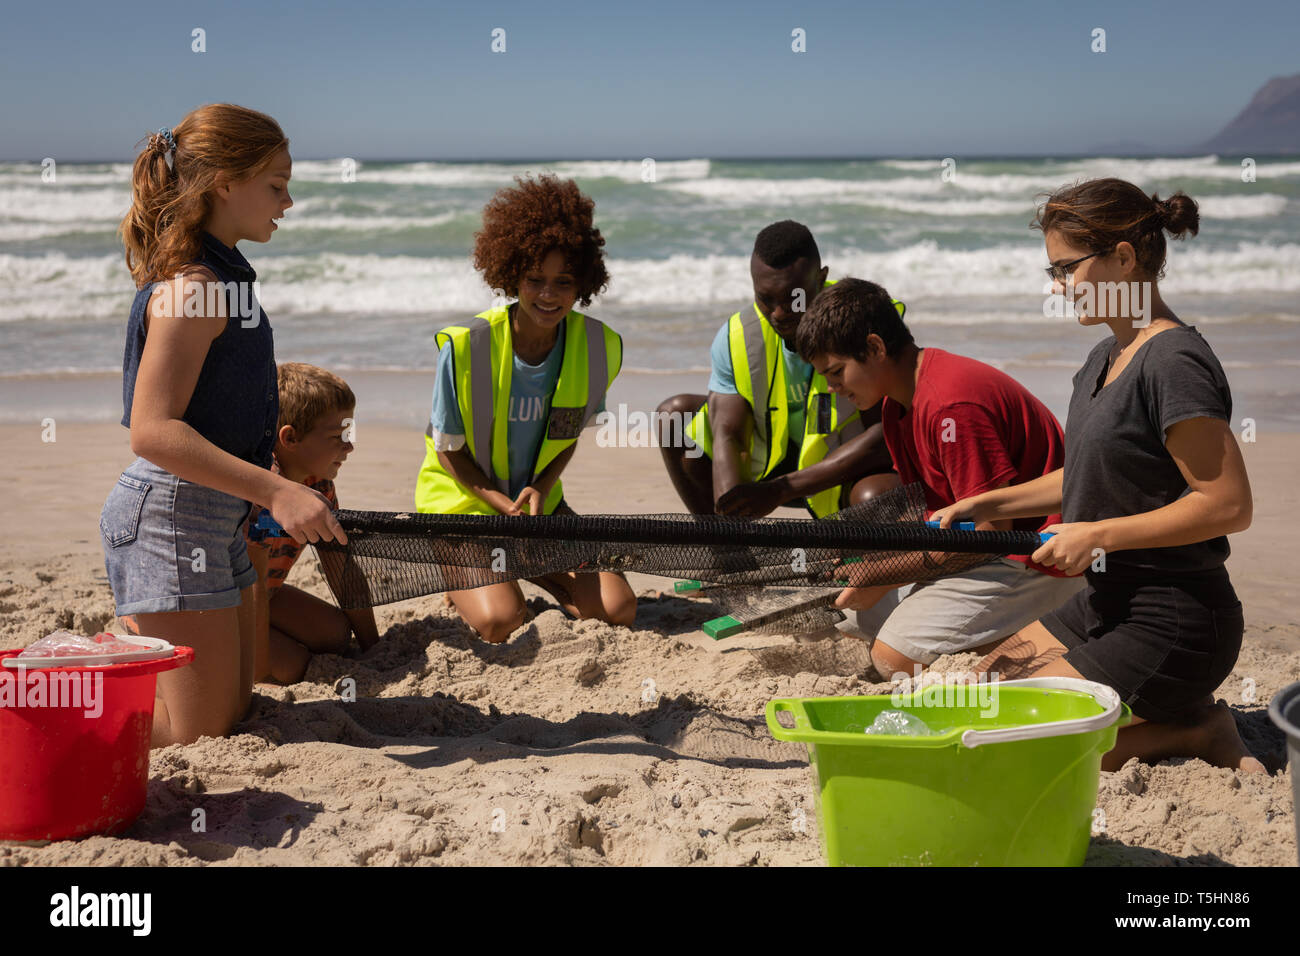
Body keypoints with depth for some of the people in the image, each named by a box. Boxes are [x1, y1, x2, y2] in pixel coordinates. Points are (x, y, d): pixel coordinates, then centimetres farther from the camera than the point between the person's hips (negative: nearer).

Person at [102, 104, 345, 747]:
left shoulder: (222, 276, 12)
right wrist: (276, 491, -30)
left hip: (216, 518, 10)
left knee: (233, 708, 17)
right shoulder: (193, 289, -19)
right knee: (201, 732, -4)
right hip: (172, 516, -10)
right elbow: (152, 431, -27)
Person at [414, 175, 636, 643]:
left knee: (619, 610, -12)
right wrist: (508, 508, -21)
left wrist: (540, 489, -15)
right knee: (499, 621, -28)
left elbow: (568, 435, 3)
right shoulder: (465, 347, -22)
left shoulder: (597, 347, -11)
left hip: (539, 496, 4)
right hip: (463, 496, -4)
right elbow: (449, 451, -11)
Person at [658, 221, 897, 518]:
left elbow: (888, 437, -30)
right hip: (780, 464, 5)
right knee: (674, 414, -4)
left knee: (874, 497, -40)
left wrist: (780, 490, -36)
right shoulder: (736, 339, -14)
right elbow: (726, 437, -19)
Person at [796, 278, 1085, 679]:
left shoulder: (952, 404, -26)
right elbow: (924, 508, 12)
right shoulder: (896, 404, 8)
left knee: (894, 657, -21)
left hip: (1036, 559, -11)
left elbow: (991, 530, -25)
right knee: (857, 623, 10)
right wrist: (865, 558, -6)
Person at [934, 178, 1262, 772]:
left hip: (1169, 623, -10)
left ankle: (1193, 732, 0)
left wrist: (1097, 535, -21)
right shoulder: (1106, 358, 11)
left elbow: (1229, 505, -23)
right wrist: (988, 506, 14)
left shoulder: (1175, 361, -19)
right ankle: (1170, 715, 12)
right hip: (1104, 603, 10)